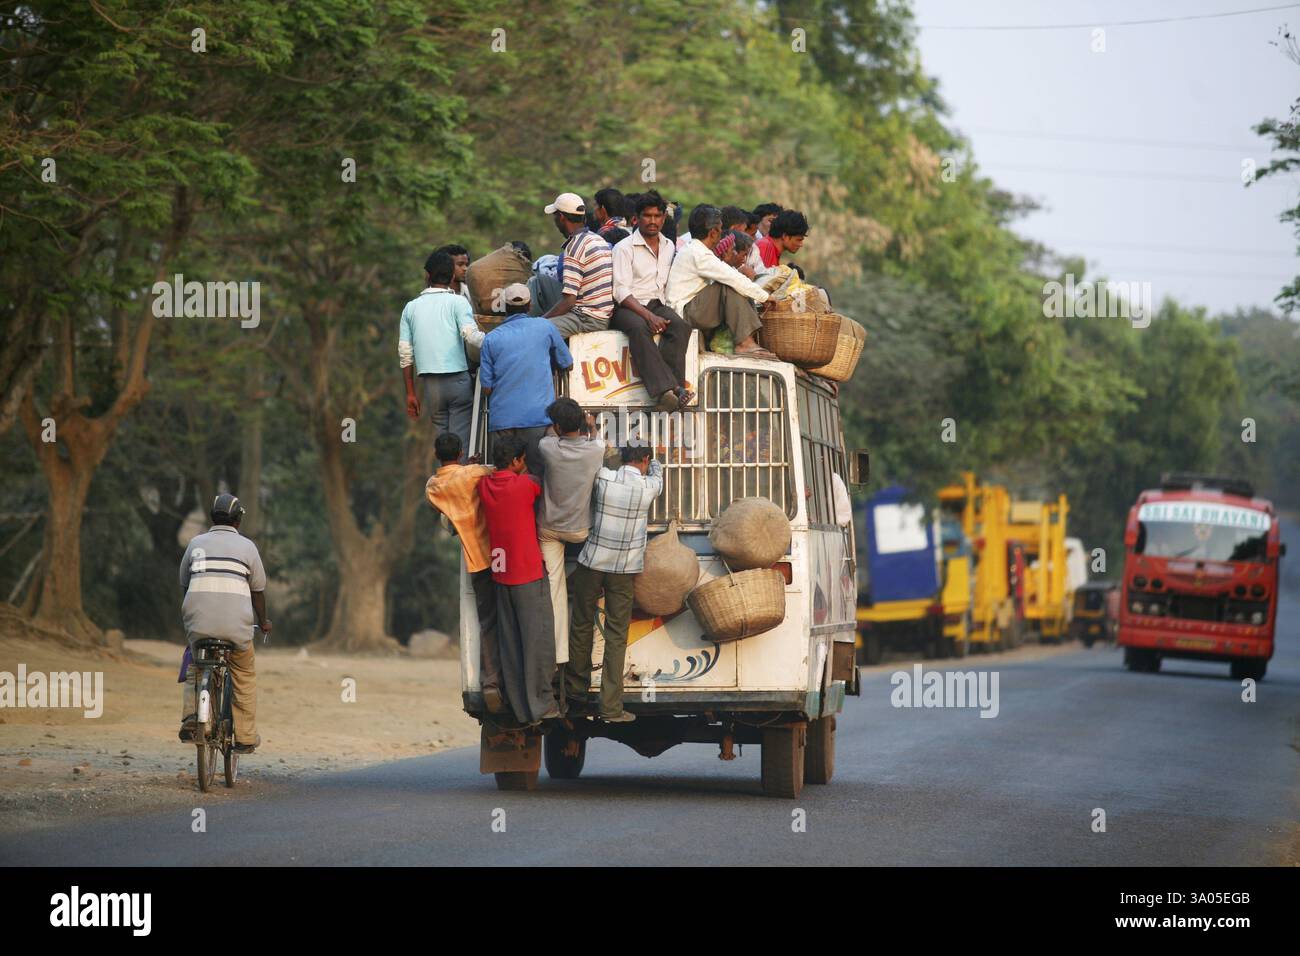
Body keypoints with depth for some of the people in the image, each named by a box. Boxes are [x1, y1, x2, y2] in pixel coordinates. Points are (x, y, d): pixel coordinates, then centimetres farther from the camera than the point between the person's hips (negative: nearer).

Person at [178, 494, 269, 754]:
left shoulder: (196, 543, 11)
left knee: (195, 667, 24)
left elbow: (184, 584, 19)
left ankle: (190, 717, 1)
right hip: (237, 625, -2)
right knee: (244, 676, 15)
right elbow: (258, 589, 11)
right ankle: (245, 738, 16)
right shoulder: (246, 547, 6)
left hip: (198, 623, 2)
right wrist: (263, 621, 26)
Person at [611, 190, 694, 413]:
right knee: (639, 328, -38)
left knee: (680, 326, -28)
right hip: (627, 308, -5)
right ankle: (666, 390, -50)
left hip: (657, 305, 5)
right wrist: (648, 316, -23)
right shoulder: (624, 248, -2)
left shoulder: (668, 247, 19)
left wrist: (664, 313, 3)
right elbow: (621, 292, -11)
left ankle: (674, 387, -41)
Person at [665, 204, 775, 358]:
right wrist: (765, 297, -11)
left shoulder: (689, 249, 16)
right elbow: (735, 279, -20)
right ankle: (744, 343, -25)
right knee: (732, 287, -21)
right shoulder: (699, 255, -17)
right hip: (685, 313, -10)